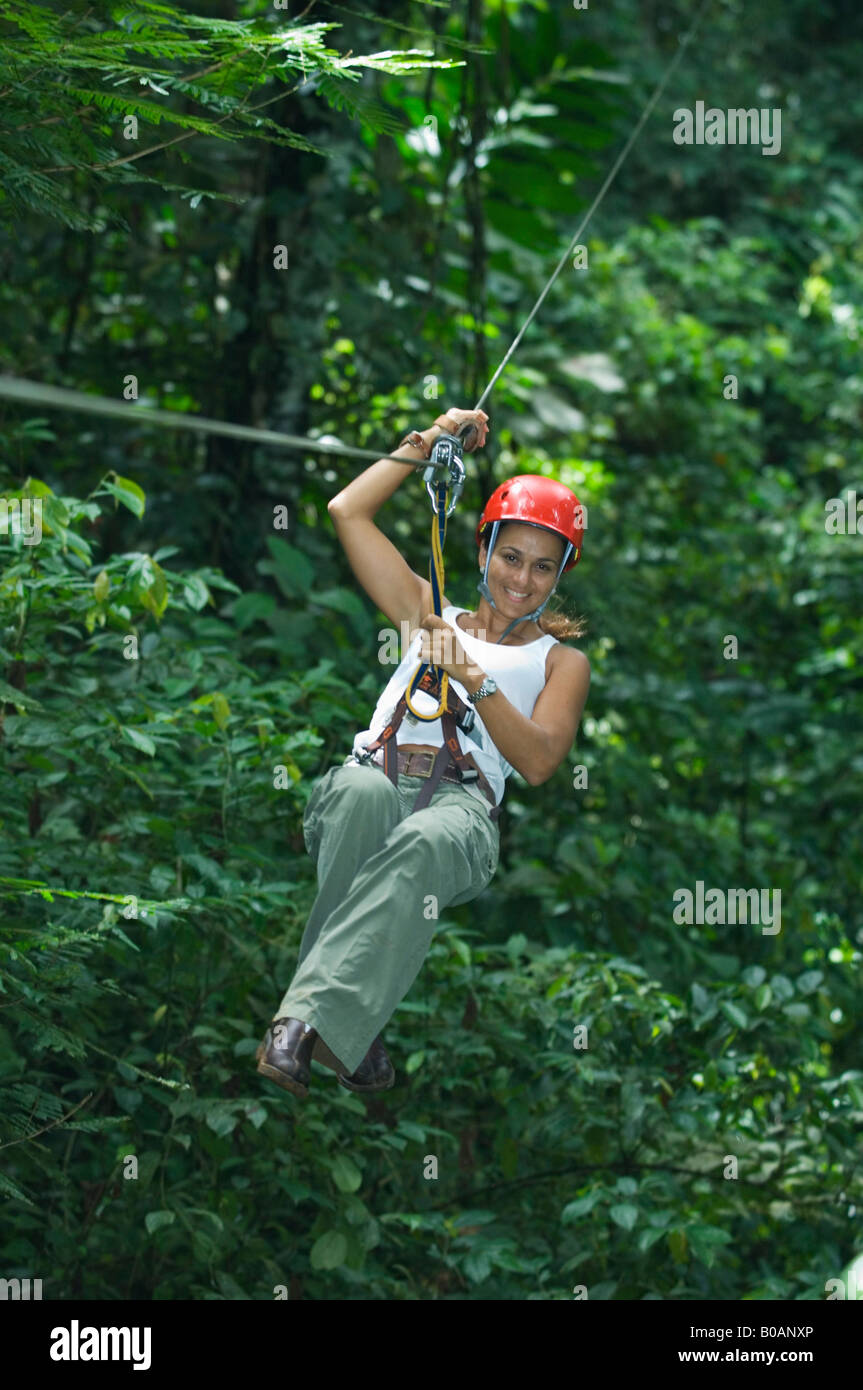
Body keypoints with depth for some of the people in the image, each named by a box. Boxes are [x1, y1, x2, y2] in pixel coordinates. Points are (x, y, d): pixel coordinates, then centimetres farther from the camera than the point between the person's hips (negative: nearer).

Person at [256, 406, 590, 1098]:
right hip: (379, 776, 2)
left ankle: (307, 1019, -52)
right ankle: (355, 1035, -43)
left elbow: (538, 762, 5)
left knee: (429, 840, -42)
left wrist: (473, 679, -6)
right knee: (361, 791, -39)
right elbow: (348, 511, 32)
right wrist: (427, 443, 32)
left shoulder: (561, 662, 24)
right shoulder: (430, 615, 33)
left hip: (462, 801, -2)